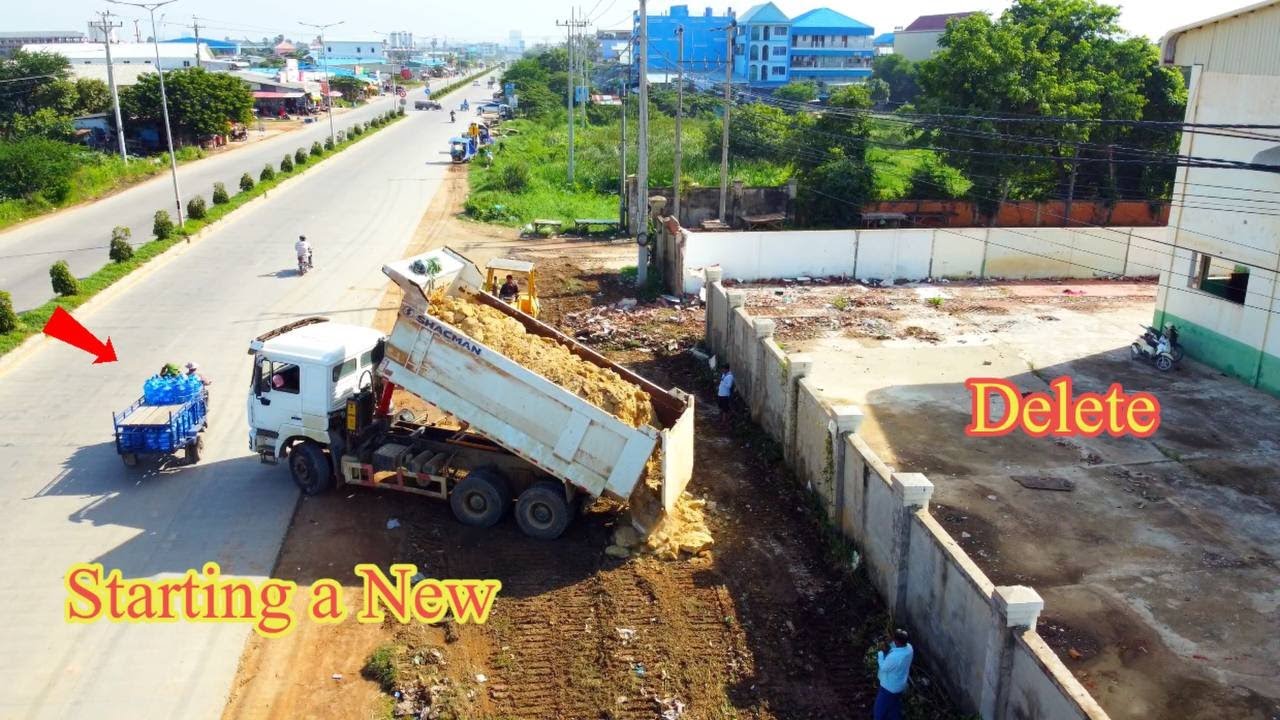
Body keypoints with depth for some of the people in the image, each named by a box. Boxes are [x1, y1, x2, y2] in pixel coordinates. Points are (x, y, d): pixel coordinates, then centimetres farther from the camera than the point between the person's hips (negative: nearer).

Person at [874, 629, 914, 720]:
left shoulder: (894, 657, -42)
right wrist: (891, 643, -9)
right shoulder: (909, 648, -17)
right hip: (900, 685, 8)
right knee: (894, 706, 31)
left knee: (881, 708, 17)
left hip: (889, 687, -7)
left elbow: (883, 667, -23)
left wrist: (882, 651, -18)